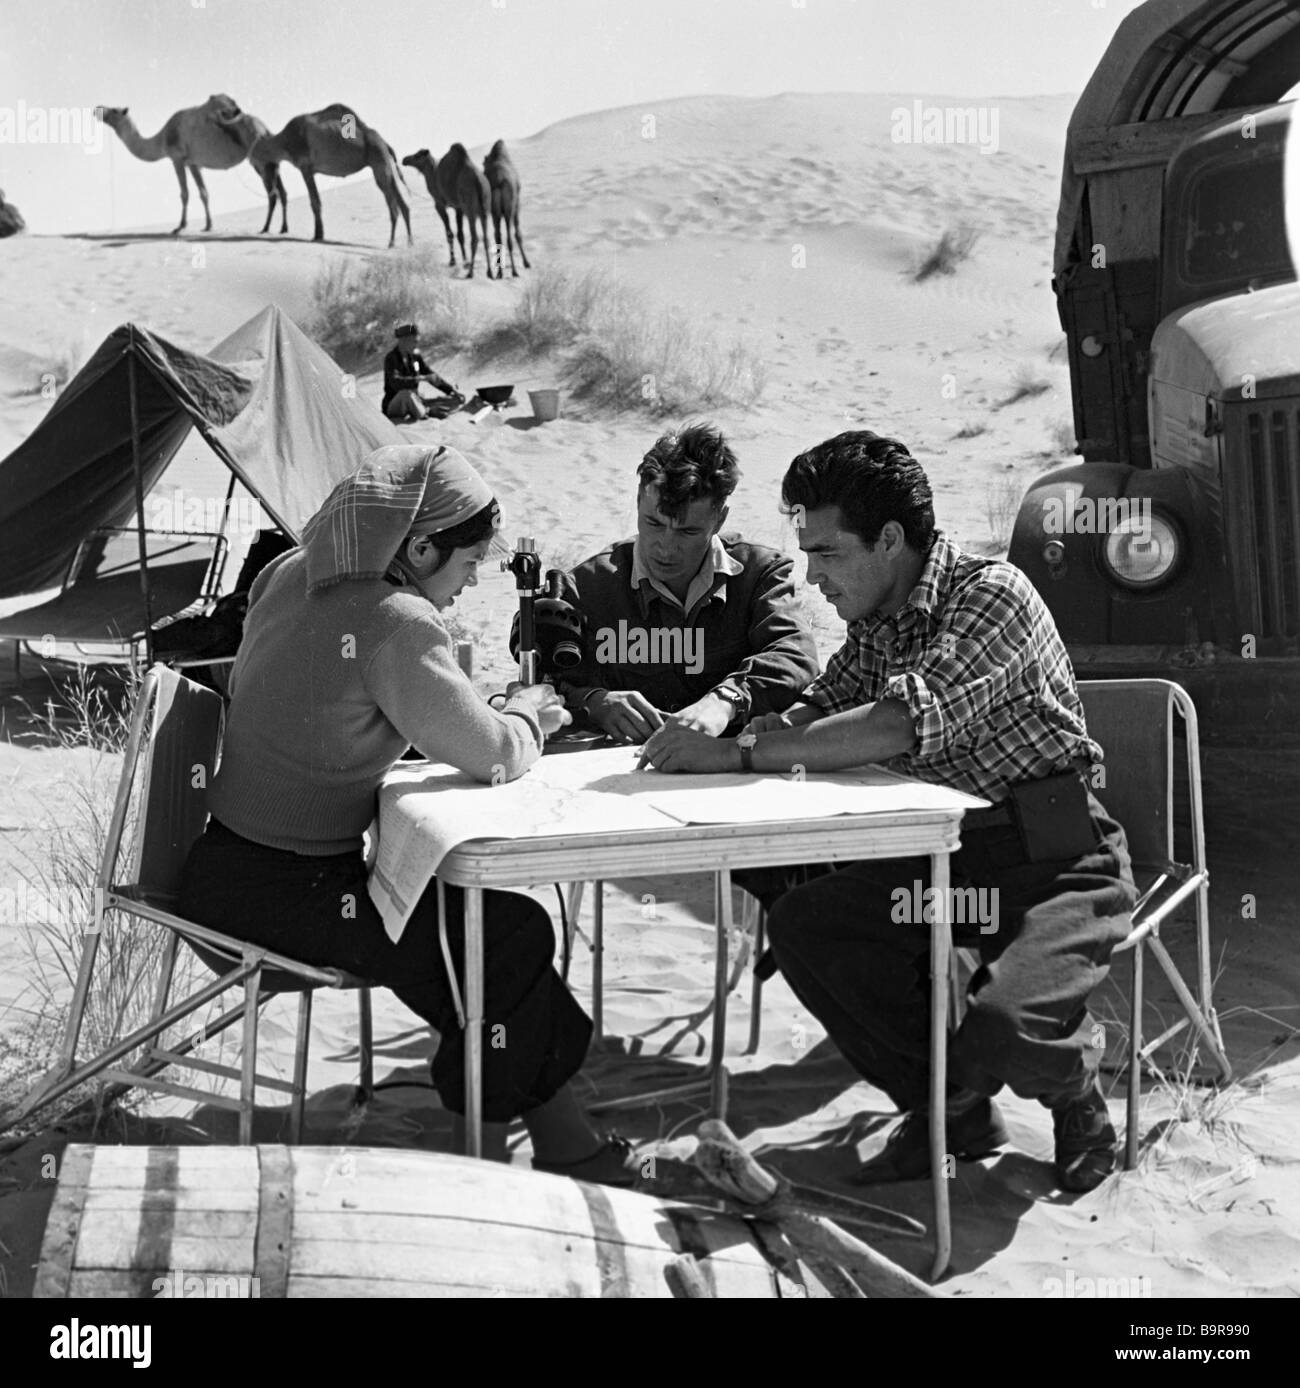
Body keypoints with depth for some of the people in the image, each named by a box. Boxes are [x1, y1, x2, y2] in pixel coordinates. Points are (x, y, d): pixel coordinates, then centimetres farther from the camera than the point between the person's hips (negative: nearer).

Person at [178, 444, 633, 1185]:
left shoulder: (291, 574, 4)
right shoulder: (395, 621, -22)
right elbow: (492, 754, -19)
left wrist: (505, 717, 7)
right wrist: (526, 716, 4)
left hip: (235, 860, 9)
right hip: (273, 888, -9)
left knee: (480, 907, 11)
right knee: (513, 934, -8)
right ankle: (565, 1148, 8)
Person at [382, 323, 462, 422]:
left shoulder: (415, 357, 3)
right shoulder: (391, 358, -17)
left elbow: (433, 376, 8)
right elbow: (396, 382, -34)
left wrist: (452, 391, -5)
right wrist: (423, 378, -40)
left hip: (414, 403, 6)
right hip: (394, 407, -6)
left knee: (457, 400, -4)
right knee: (406, 392, -42)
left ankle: (428, 411, -18)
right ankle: (423, 414, -21)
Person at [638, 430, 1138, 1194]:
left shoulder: (992, 594, -20)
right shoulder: (875, 622, 7)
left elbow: (898, 725, -31)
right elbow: (820, 709, 8)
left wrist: (738, 753, -31)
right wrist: (719, 731, -13)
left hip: (1057, 863, -8)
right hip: (945, 853, 8)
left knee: (997, 1031, -29)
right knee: (801, 924, -10)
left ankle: (1074, 1079, 11)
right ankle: (952, 1106, 7)